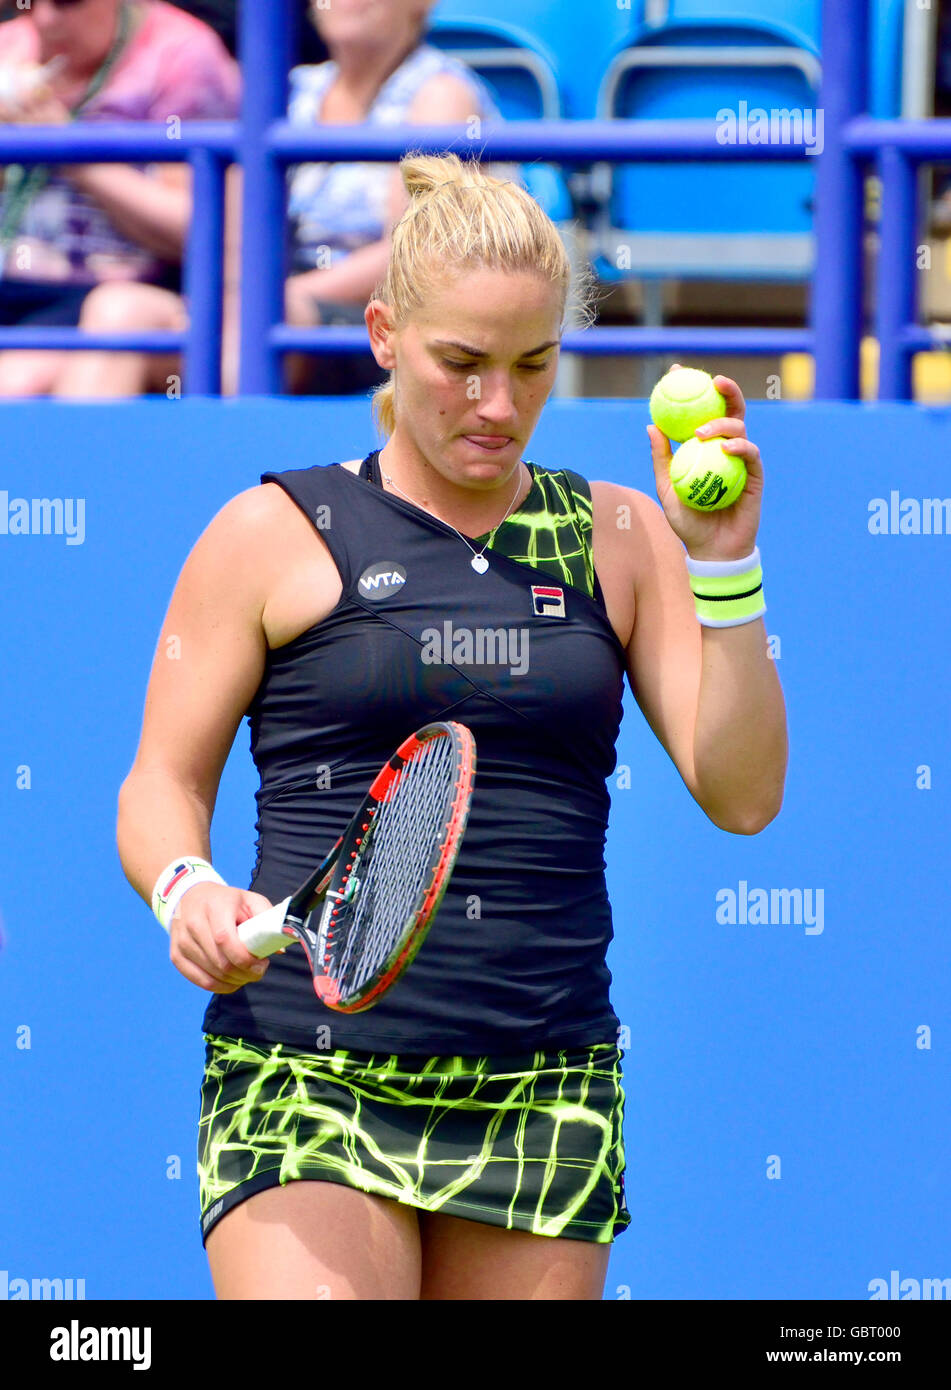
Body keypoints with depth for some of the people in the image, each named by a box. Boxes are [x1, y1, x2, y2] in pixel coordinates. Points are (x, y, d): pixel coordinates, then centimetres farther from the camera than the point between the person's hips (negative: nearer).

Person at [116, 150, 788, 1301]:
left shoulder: (619, 538, 12)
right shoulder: (274, 534, 5)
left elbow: (741, 794, 6)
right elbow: (161, 784, 6)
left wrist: (725, 566, -6)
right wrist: (188, 891, -16)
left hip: (544, 1101, 3)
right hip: (307, 1081, -3)